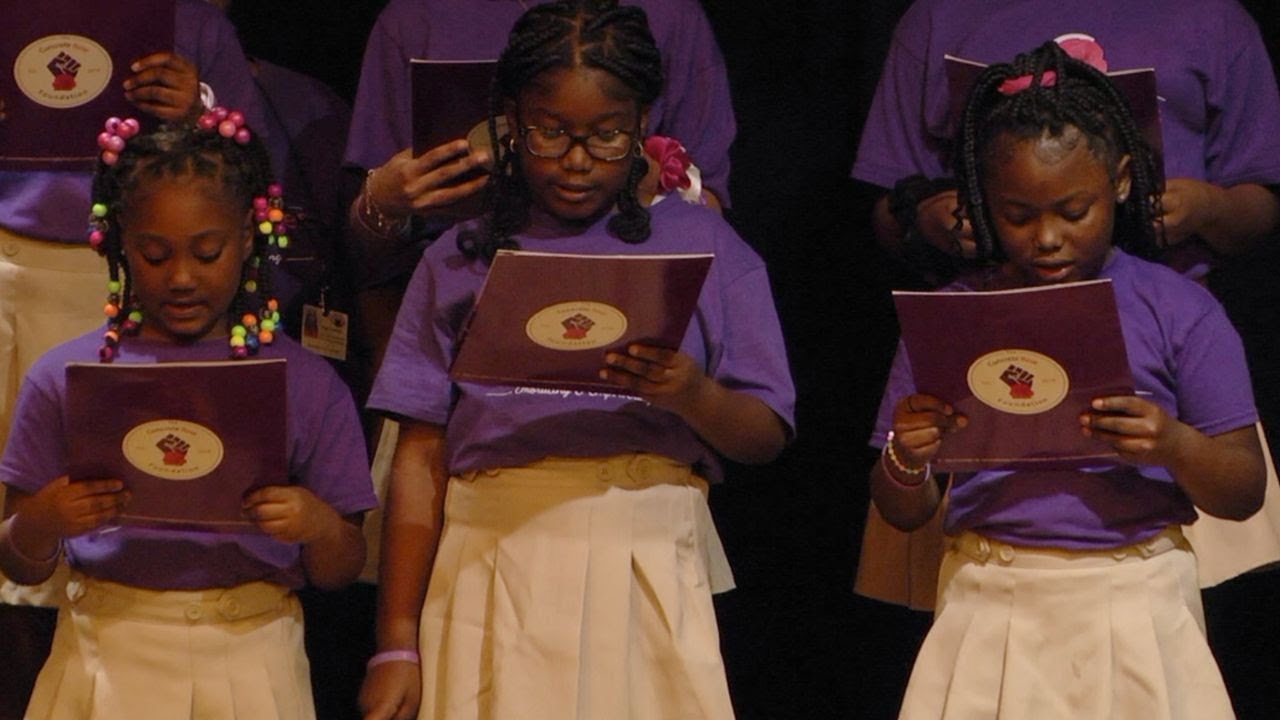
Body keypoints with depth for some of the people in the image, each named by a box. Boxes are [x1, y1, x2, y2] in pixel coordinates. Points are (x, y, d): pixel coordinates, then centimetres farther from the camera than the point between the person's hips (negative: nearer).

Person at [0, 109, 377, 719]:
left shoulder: (307, 385, 5)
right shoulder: (65, 377, 5)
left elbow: (339, 573, 9)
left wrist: (320, 527, -13)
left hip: (249, 658, 0)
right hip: (108, 661, 0)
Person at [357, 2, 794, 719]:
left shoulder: (703, 246, 10)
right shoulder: (459, 261, 10)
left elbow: (767, 436, 4)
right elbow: (421, 458, 6)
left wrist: (694, 396, -18)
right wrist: (397, 645, 0)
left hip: (649, 569, 0)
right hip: (495, 568, 0)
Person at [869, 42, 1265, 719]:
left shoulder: (1178, 310, 1)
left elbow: (1244, 492, 1)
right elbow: (906, 513, 10)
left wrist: (1176, 447, -19)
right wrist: (905, 462, -13)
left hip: (1134, 611, -1)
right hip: (991, 617, 1)